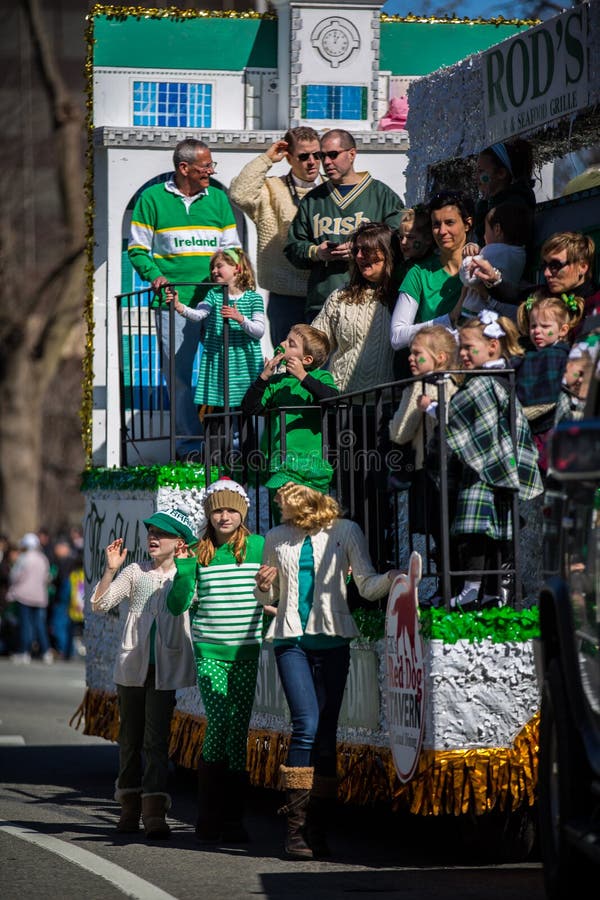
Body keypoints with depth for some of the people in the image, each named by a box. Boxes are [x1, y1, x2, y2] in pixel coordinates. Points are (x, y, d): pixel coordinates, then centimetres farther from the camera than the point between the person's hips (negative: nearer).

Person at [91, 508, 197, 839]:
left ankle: (154, 811, -12)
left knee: (156, 738, -8)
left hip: (166, 668, -2)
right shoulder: (134, 573, 5)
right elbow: (99, 604, -2)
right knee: (131, 737, 10)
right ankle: (130, 806, 21)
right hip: (132, 665, 2)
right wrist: (111, 570, -14)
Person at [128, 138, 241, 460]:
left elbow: (232, 248, 18)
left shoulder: (218, 198, 15)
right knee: (180, 375, -4)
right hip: (174, 303, -2)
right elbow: (138, 248, 7)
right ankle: (189, 441, 2)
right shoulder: (152, 198, 6)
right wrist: (154, 275, -10)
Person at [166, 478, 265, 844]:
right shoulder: (199, 553, 4)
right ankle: (210, 816, -2)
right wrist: (183, 567, -10)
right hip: (209, 651, -1)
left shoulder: (259, 547, 4)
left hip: (247, 652, 1)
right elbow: (179, 604, 3)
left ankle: (233, 817, 7)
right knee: (218, 724, -12)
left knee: (239, 730, 1)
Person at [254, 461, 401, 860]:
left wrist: (390, 580, -22)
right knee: (307, 724, -15)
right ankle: (296, 827, -15)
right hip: (292, 639, 0)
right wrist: (264, 586, -2)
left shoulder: (345, 532, 4)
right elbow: (270, 597, 21)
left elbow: (367, 584, -1)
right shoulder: (277, 538, 12)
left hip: (331, 639, 0)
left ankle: (317, 827, 6)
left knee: (326, 732, 0)